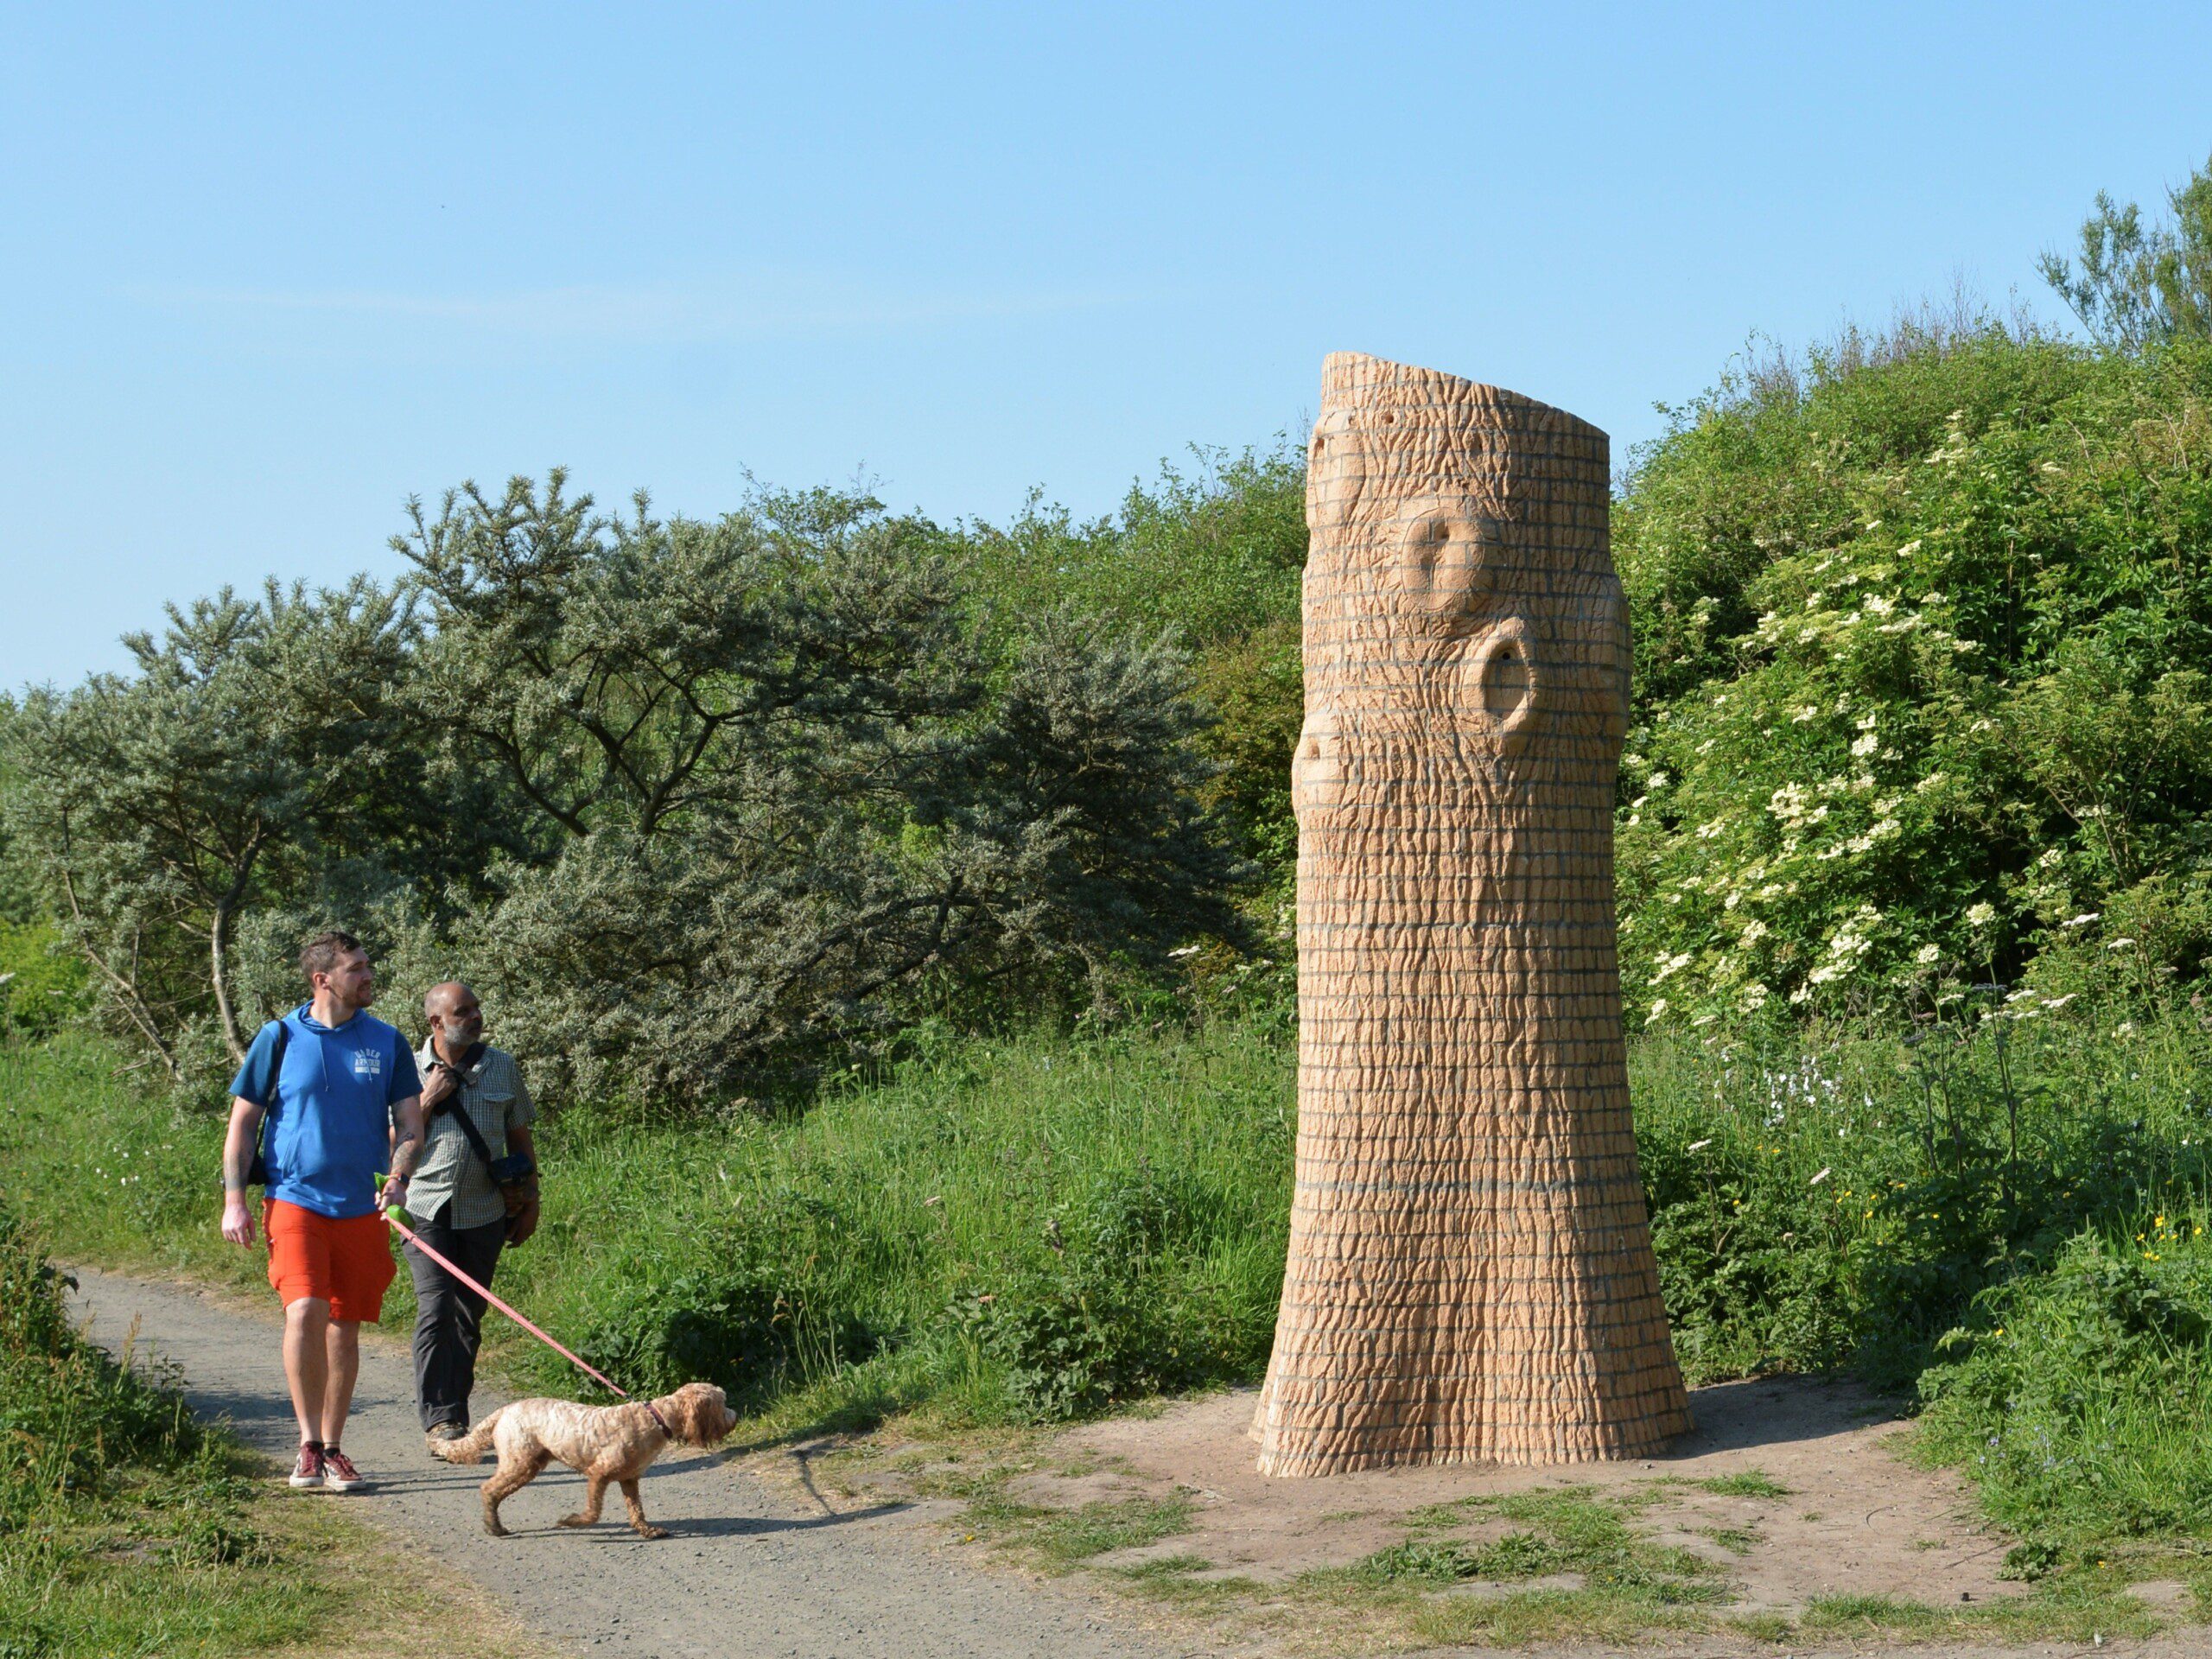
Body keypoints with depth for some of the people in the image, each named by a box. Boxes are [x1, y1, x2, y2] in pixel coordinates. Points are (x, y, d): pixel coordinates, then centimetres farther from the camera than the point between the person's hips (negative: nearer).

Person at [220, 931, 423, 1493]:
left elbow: (409, 1124, 9)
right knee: (304, 1311, -20)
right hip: (294, 1199, -3)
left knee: (345, 1328, 7)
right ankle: (308, 1444, -11)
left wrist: (399, 1177, -10)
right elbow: (243, 1122, 5)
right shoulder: (280, 1038, 0)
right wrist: (234, 1201, -3)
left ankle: (332, 1450, 18)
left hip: (361, 1208, 3)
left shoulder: (387, 1042, 7)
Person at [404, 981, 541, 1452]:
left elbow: (520, 1138, 17)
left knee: (468, 1316, 6)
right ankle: (438, 1421, -16)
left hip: (484, 1213, 3)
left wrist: (530, 1200, 13)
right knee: (435, 1310, -15)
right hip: (427, 1210, -3)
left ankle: (455, 1418, 16)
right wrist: (427, 1102, -9)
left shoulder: (502, 1067, 9)